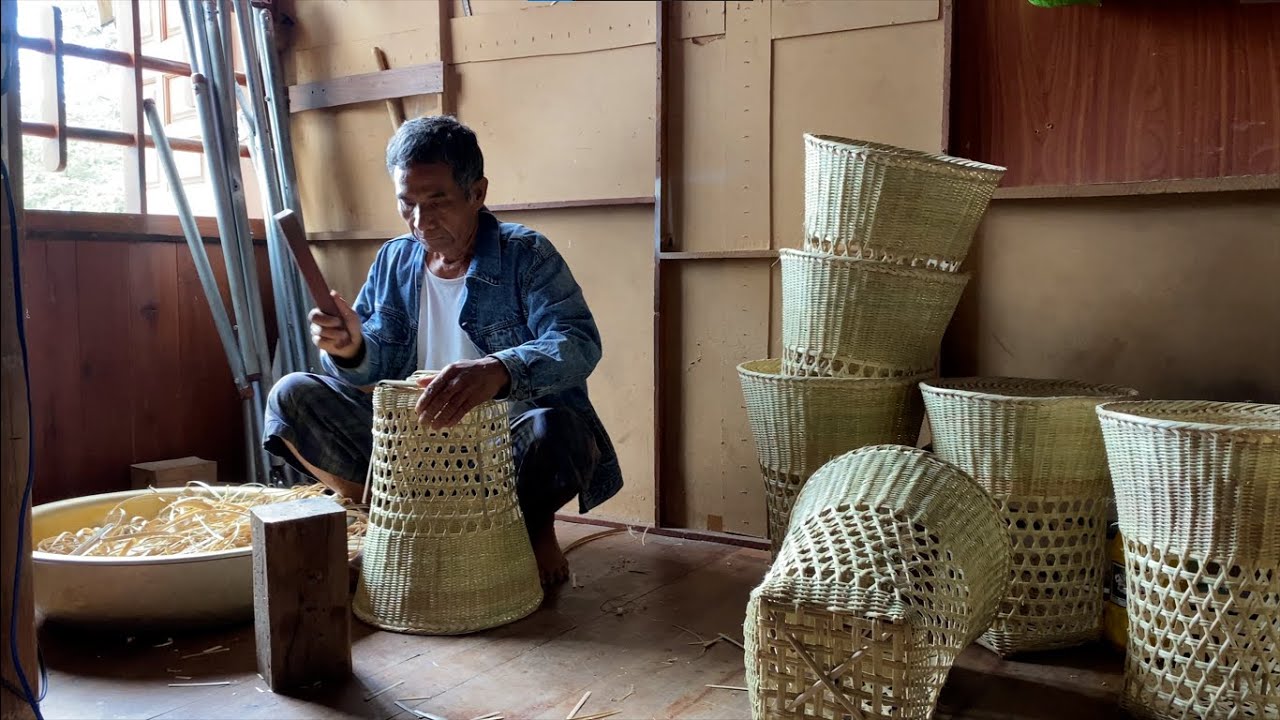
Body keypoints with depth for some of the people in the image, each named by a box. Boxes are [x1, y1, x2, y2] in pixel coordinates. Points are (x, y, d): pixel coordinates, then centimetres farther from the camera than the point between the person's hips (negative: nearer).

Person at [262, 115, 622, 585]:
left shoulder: (525, 255, -10)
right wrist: (351, 349, -22)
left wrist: (496, 370, -46)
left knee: (555, 430, -39)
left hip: (510, 435, -5)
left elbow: (579, 343, -26)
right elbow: (376, 367, 5)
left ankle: (533, 523, -4)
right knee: (292, 396, -8)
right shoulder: (393, 262, 6)